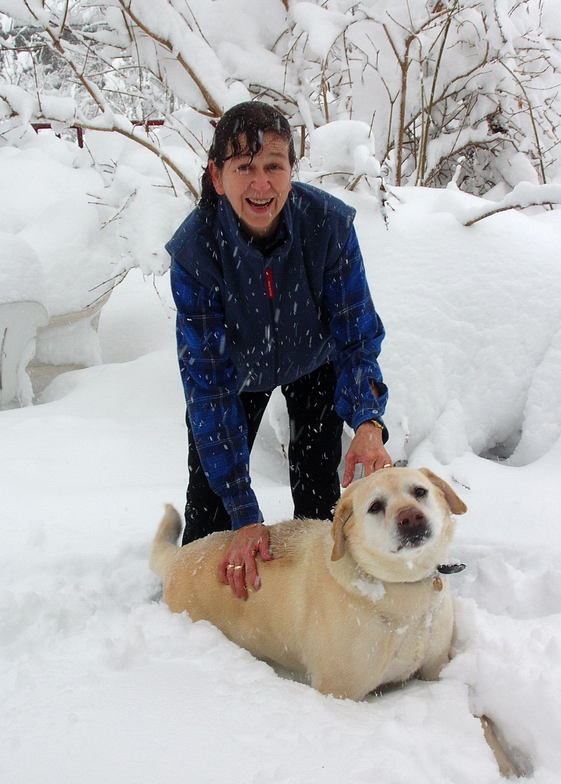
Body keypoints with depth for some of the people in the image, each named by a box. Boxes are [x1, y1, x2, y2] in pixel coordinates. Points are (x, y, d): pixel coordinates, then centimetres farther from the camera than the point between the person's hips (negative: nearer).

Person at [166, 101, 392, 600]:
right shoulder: (194, 248, -34)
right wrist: (245, 515, -39)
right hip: (236, 367, 0)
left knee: (318, 492, -1)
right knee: (209, 491, 2)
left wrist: (367, 422, -46)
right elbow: (207, 380, -34)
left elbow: (356, 335, -24)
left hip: (314, 364, 1)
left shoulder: (329, 223, -33)